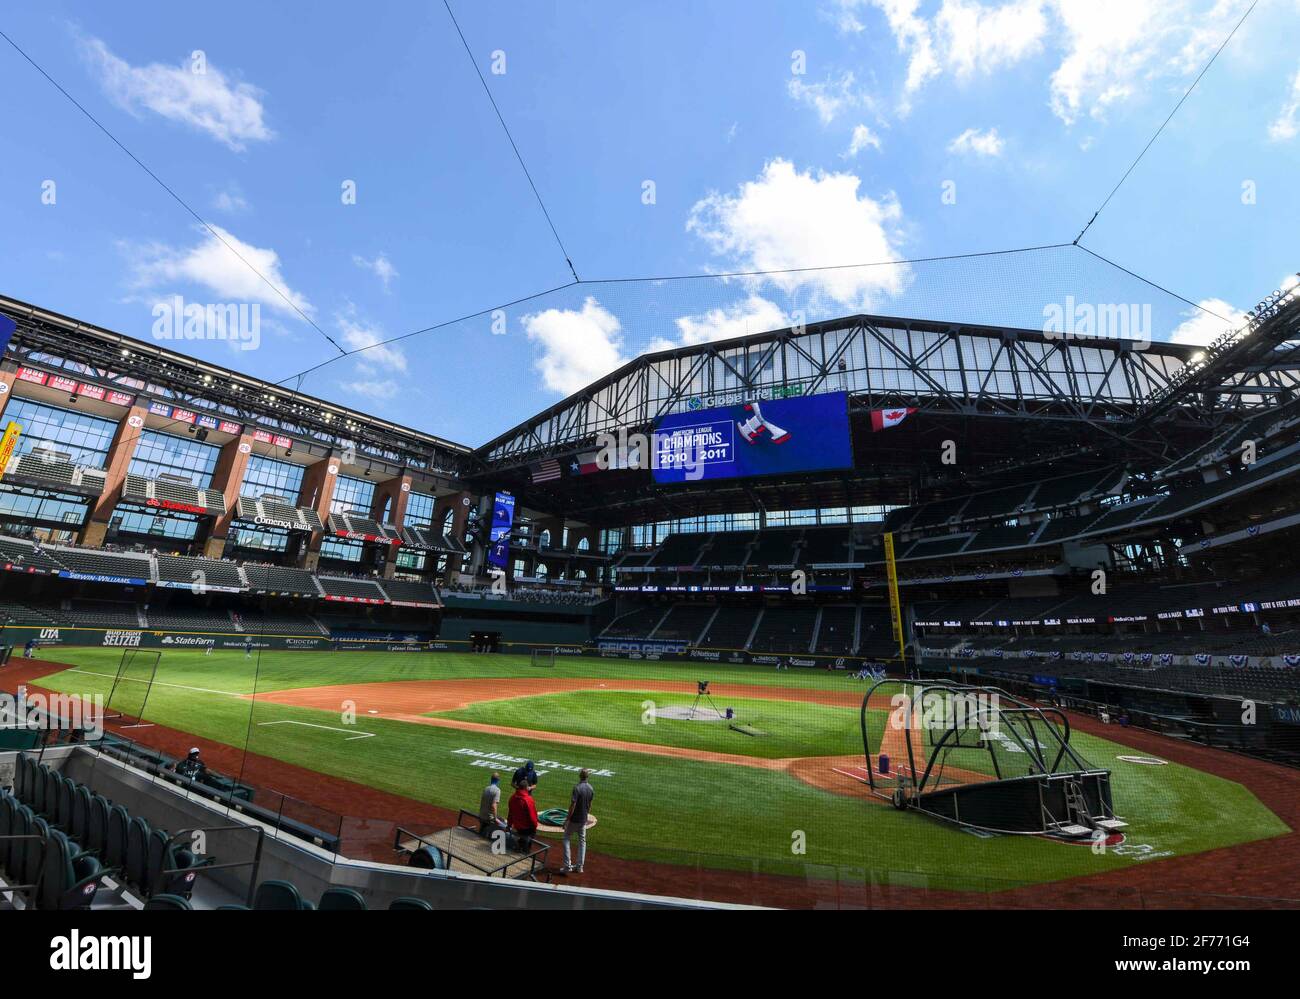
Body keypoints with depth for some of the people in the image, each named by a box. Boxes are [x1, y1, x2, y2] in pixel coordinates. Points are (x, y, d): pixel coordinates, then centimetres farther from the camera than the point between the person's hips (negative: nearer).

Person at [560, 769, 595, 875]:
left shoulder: (577, 788, -22)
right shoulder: (590, 788, 0)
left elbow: (573, 805, -22)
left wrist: (567, 819, -15)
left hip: (574, 819, -6)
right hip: (584, 819, 6)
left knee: (567, 839, 8)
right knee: (582, 841, 15)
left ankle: (567, 866, 5)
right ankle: (579, 866, 21)